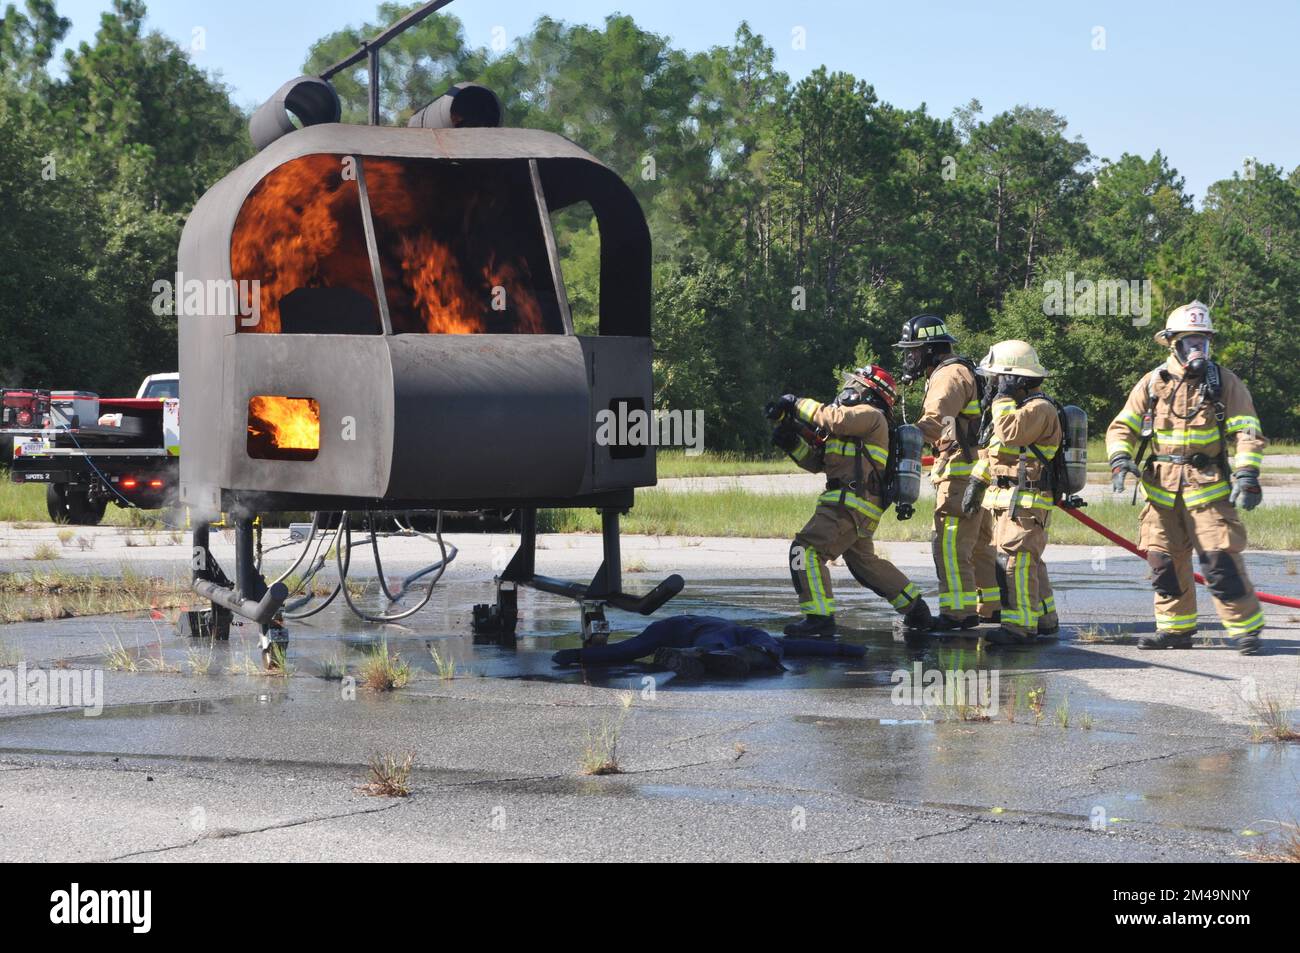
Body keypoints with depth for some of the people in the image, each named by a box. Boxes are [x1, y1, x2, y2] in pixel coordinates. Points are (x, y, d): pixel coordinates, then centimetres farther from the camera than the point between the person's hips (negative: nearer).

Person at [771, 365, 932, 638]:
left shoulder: (871, 415, -3)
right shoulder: (854, 421, 26)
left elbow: (836, 418, -24)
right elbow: (816, 461, 21)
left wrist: (799, 405, -14)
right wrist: (792, 443, 5)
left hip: (851, 503, -11)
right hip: (856, 506, 11)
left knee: (807, 550, -19)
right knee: (865, 563, 24)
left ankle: (819, 618, -25)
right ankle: (915, 608, 34)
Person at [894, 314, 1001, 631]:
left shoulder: (950, 374, -13)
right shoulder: (961, 372, 22)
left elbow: (934, 423, -28)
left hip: (962, 474, -11)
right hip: (978, 471, 11)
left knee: (950, 544, -11)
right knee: (978, 544, 18)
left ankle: (958, 611, -13)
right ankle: (993, 605, 26)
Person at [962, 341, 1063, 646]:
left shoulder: (1040, 408, -13)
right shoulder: (1019, 406, 20)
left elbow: (1010, 434, -28)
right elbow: (993, 449, 24)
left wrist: (1003, 399, -17)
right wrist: (977, 482, 18)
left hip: (1025, 501, -10)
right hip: (1007, 497, 10)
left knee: (1016, 560, -15)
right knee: (1028, 561, 16)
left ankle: (1019, 626, -17)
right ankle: (1045, 619, 24)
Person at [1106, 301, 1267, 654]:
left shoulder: (1225, 382, 1)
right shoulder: (1152, 383, 5)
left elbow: (1248, 433, -3)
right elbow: (1123, 427, 6)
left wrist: (1247, 475, -16)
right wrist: (1120, 459, -13)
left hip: (1208, 487, -3)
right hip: (1161, 489, 3)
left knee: (1220, 559, -10)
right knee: (1163, 559, 5)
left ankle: (1246, 627, 1)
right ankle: (1175, 628, 18)